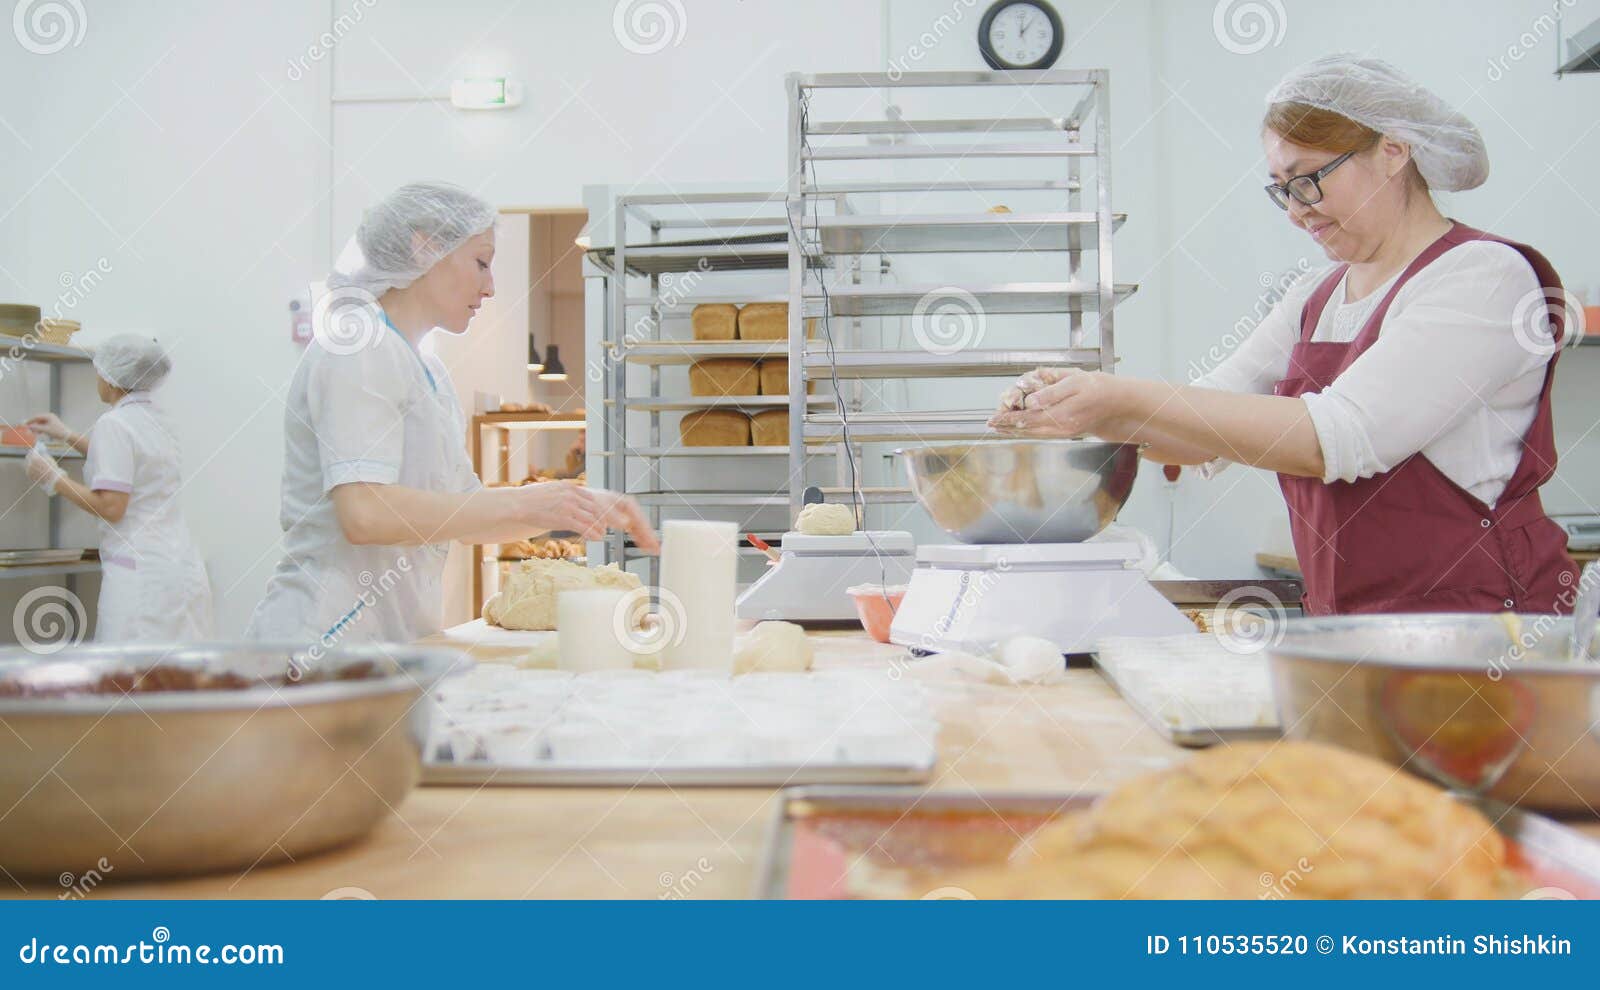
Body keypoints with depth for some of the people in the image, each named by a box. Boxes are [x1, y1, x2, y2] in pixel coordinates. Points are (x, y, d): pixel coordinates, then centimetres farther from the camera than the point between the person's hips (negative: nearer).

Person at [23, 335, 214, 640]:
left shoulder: (114, 423, -9)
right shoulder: (156, 420, 15)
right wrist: (68, 437, 41)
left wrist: (53, 478, -2)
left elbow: (111, 506, -14)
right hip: (182, 567, 8)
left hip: (140, 572, -8)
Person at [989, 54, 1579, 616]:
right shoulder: (1313, 300, 15)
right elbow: (1201, 434, 8)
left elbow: (1340, 438, -20)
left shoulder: (1484, 275, -8)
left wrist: (1124, 399, -23)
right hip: (1347, 632, 6)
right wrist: (1083, 410, -11)